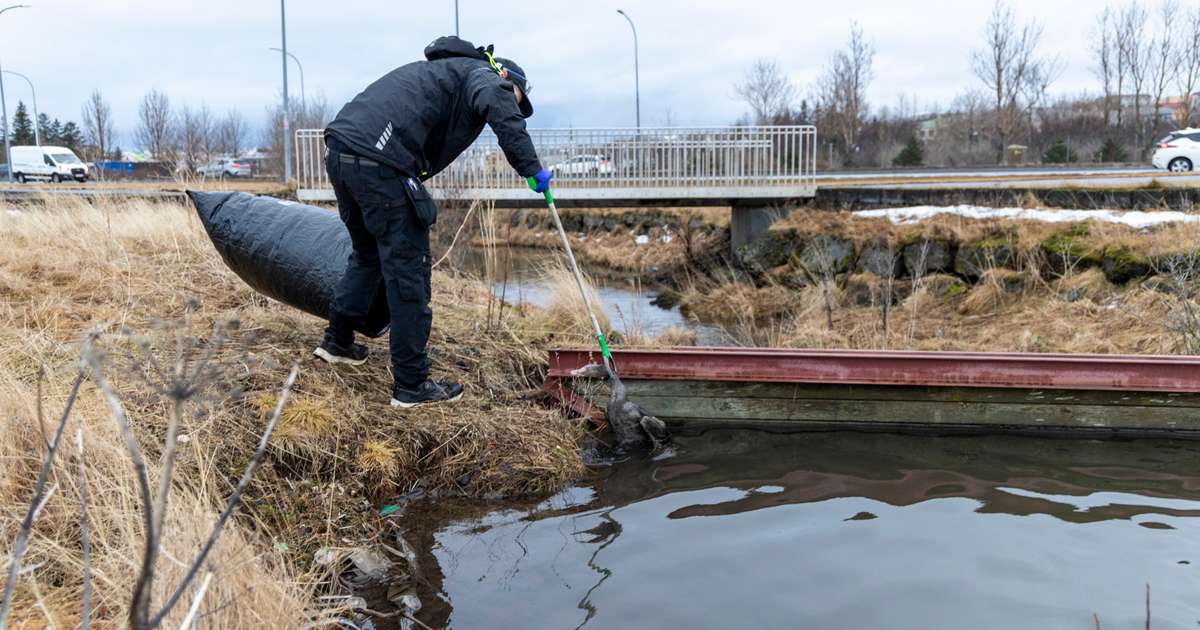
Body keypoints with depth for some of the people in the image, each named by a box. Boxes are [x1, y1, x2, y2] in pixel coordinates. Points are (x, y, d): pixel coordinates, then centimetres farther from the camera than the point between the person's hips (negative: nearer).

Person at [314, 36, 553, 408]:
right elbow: (500, 111, -19)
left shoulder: (442, 71, 33)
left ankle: (337, 341, 40)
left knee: (369, 253, 28)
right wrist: (532, 169, -16)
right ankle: (411, 385, 3)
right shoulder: (481, 74, 6)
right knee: (408, 270, -2)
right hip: (378, 163, -9)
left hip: (340, 151, 9)